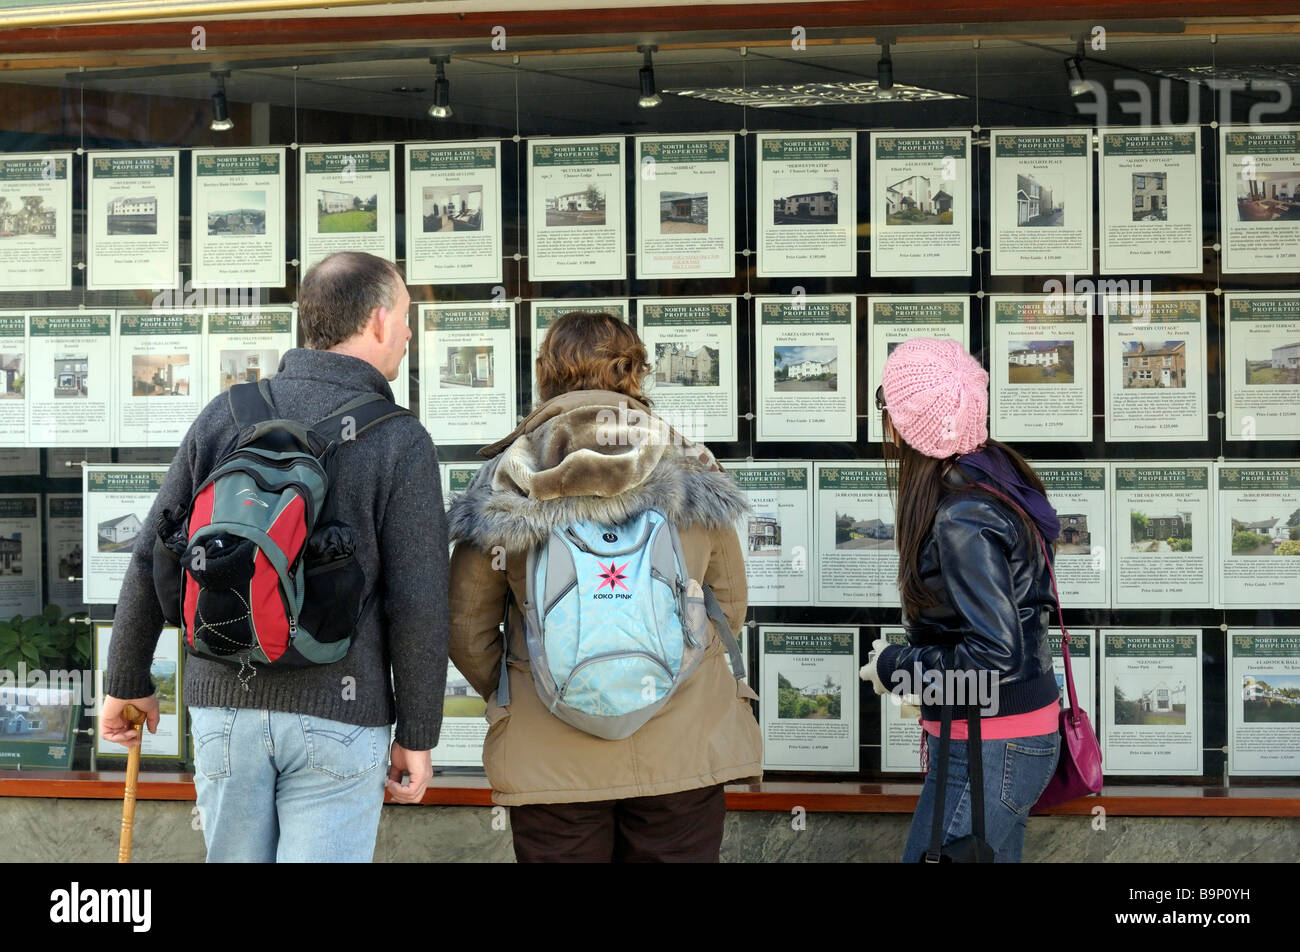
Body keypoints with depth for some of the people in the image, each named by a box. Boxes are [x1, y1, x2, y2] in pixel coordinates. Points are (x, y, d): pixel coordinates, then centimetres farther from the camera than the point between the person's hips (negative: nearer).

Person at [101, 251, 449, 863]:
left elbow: (152, 561, 5)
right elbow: (418, 606, -10)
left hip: (223, 703, 4)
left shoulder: (225, 415, 3)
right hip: (336, 717, -4)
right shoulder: (400, 440, -7)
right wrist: (417, 736, 0)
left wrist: (128, 681, 16)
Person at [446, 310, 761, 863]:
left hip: (550, 756, -1)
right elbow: (731, 607, 8)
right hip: (683, 752, 1)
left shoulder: (503, 488, -6)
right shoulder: (692, 476, -3)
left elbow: (466, 629, 1)